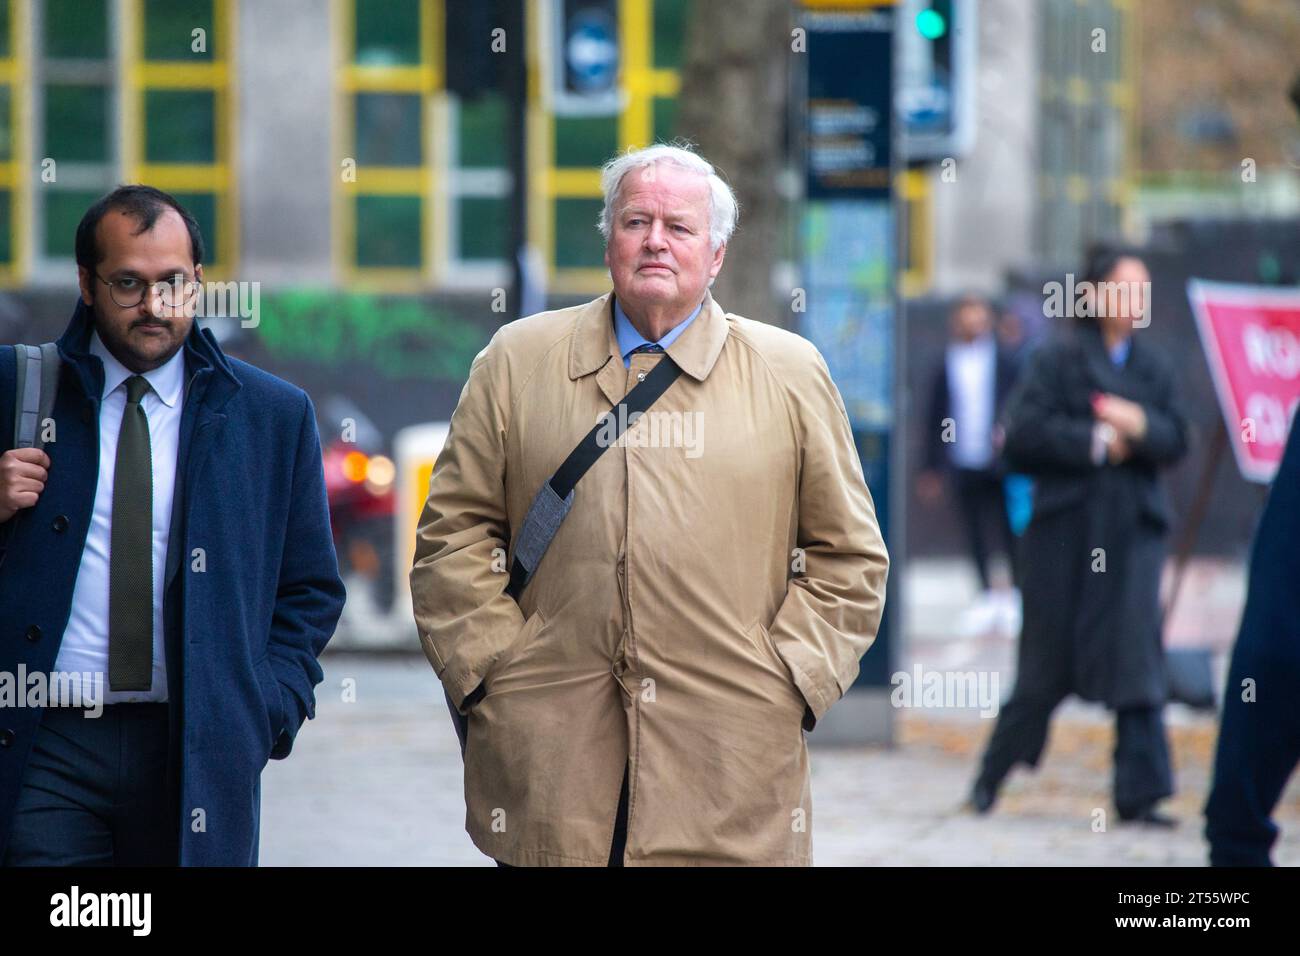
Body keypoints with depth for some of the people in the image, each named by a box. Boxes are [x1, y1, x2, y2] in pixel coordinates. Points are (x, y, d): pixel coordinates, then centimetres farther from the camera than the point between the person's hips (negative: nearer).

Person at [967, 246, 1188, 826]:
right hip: (1066, 529, -3)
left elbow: (1176, 440, 6)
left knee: (1137, 658, -7)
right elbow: (1024, 431, -10)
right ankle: (993, 774, 20)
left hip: (1133, 530, 3)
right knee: (1047, 665, 2)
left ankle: (1139, 793, -8)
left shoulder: (1154, 368, 13)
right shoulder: (1058, 360, -1)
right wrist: (1096, 441, -12)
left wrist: (1140, 426, -13)